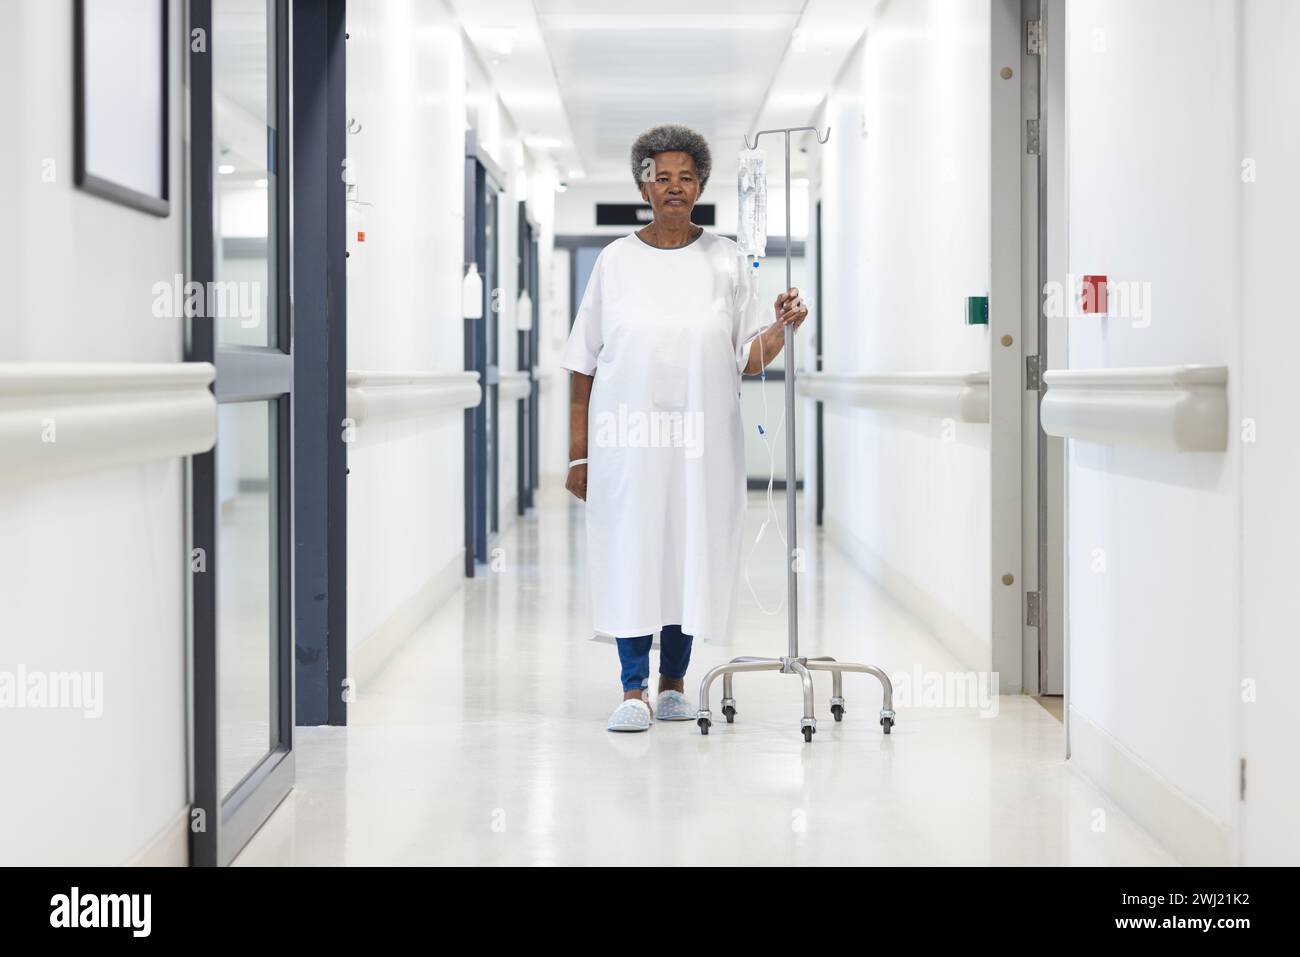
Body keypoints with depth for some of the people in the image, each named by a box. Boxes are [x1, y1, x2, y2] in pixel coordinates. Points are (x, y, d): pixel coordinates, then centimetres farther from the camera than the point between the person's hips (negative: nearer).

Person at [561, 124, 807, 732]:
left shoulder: (726, 261, 6)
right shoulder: (615, 260, 4)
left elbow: (750, 357, 5)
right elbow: (584, 368, 4)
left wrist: (782, 325, -16)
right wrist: (578, 453, 0)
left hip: (701, 440, 1)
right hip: (626, 437, -1)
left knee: (691, 552, 5)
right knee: (630, 550, -3)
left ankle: (673, 683, 18)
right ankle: (634, 690, 3)